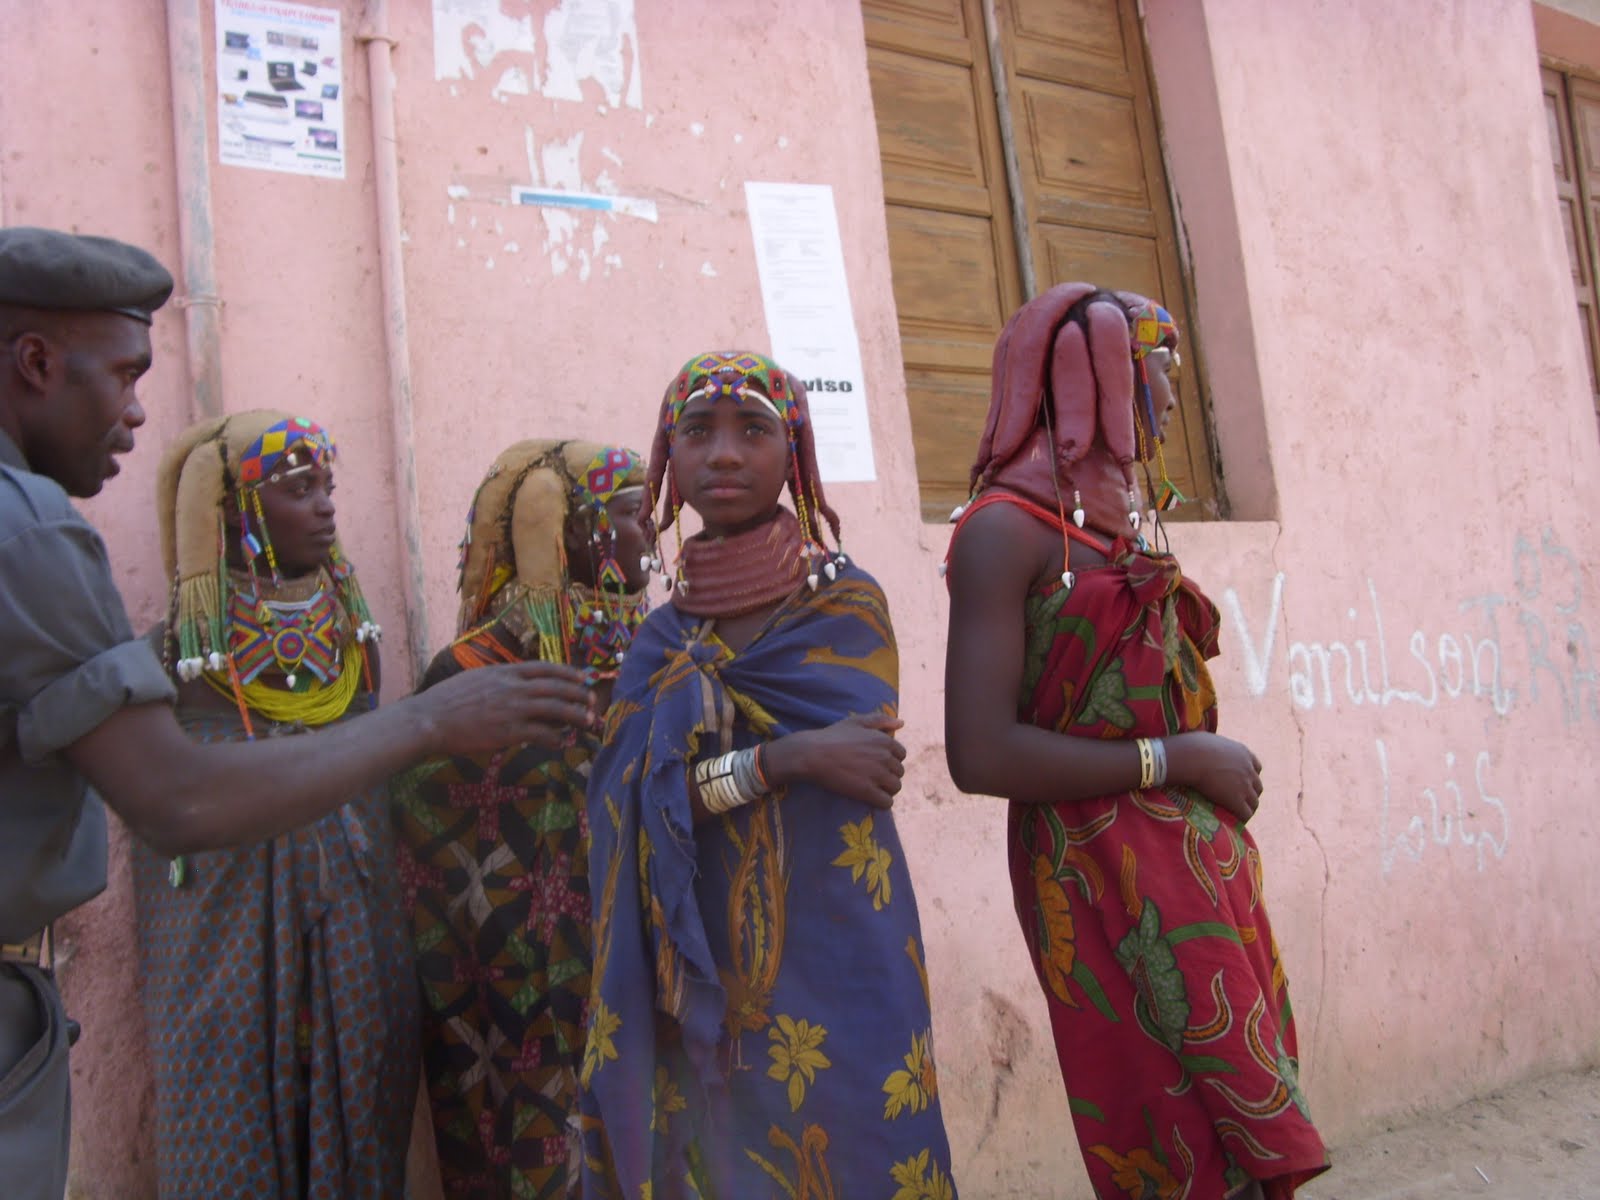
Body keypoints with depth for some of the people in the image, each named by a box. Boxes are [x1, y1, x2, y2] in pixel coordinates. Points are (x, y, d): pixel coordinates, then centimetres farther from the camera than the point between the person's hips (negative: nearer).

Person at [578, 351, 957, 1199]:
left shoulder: (845, 600, -2)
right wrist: (780, 760, -20)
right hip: (707, 980, 3)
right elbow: (627, 799, -7)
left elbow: (859, 764, -10)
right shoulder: (663, 637, 6)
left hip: (834, 966, -3)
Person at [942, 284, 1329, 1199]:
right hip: (1107, 883, -8)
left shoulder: (1117, 522, 14)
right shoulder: (1009, 526, -11)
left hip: (1197, 871, 8)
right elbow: (982, 754, -20)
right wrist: (1178, 760, -15)